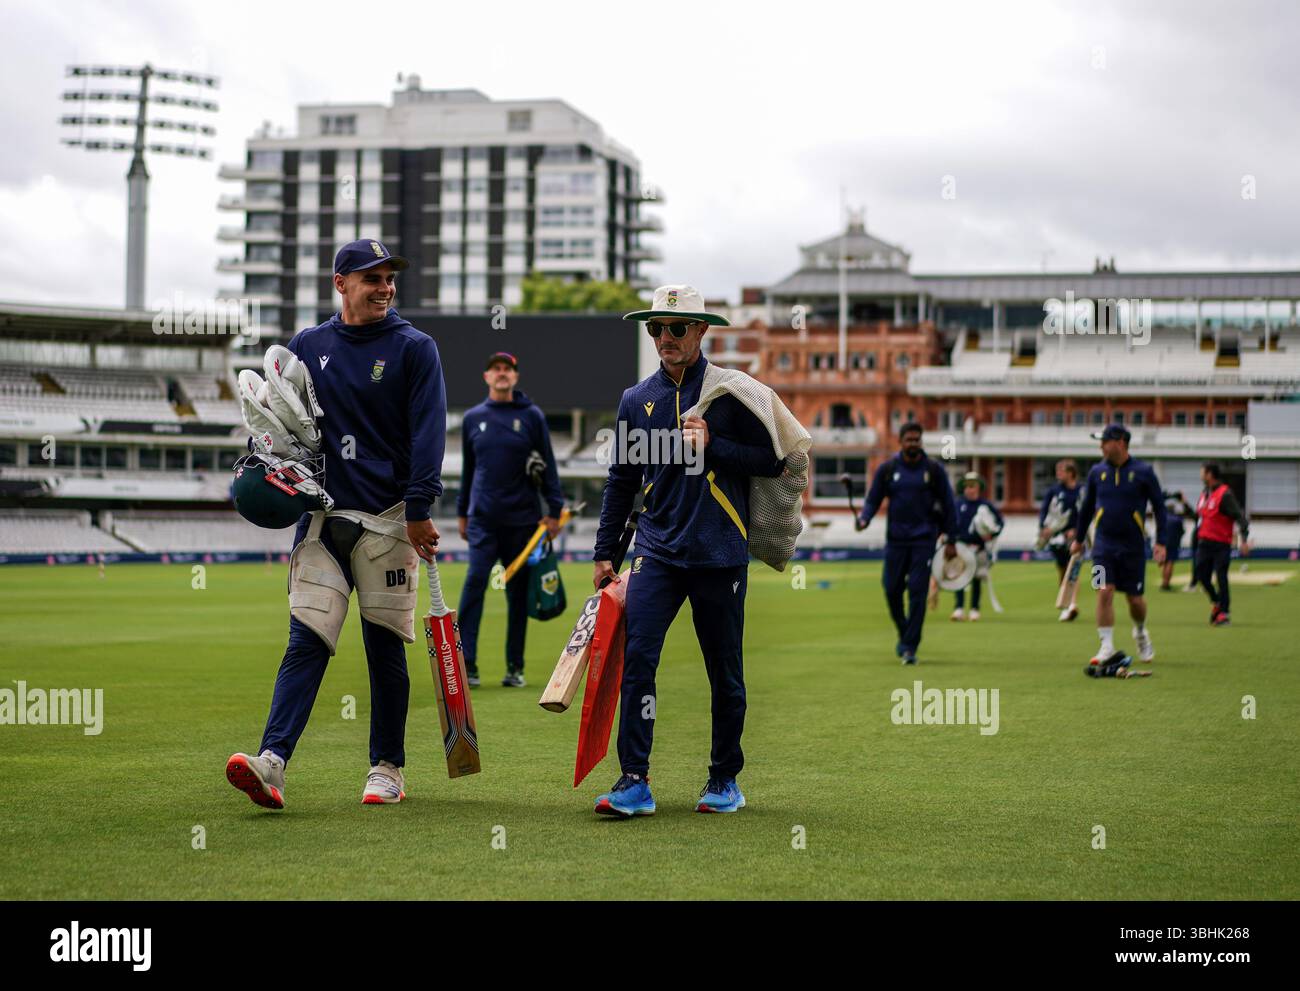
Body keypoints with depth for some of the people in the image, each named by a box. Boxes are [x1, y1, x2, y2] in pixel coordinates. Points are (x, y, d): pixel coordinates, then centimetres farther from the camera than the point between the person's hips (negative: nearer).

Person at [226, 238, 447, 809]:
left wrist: (418, 509, -14)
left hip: (388, 520, -2)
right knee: (307, 641, -8)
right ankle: (271, 764, -19)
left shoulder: (414, 349, 3)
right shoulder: (306, 347, 12)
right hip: (322, 515, 2)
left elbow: (428, 431, -5)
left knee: (384, 647, 3)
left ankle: (387, 770, 13)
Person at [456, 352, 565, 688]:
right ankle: (467, 665, -14)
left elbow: (547, 465, 4)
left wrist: (554, 510, -2)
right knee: (474, 583, -13)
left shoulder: (532, 416, 4)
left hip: (522, 519, -1)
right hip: (483, 519, 1)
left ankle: (515, 667, 13)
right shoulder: (473, 418, 10)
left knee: (518, 593, 5)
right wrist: (462, 512, 17)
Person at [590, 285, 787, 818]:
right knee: (636, 659, -12)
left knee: (725, 672, 6)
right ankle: (634, 781, -11)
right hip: (657, 549, 2)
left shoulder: (731, 392, 0)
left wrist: (710, 445, -14)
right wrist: (604, 553, 16)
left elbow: (774, 461, -4)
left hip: (720, 554, -2)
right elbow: (621, 480, 18)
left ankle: (725, 780, 20)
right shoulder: (636, 399, 11)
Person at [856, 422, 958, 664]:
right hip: (896, 540, 2)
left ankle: (910, 647, -4)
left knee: (917, 592, -8)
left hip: (924, 539, -2)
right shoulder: (887, 469, 4)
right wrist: (863, 519, -13)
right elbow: (873, 500, 8)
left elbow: (948, 505, 6)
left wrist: (950, 540, 3)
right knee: (892, 590, 2)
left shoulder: (934, 469, 2)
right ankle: (904, 634, 26)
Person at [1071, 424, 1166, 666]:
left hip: (1133, 546, -1)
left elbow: (1159, 507, 1)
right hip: (1103, 544, 2)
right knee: (1104, 592, -12)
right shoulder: (1097, 471, 3)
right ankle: (1106, 646, -7)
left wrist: (1160, 542, -5)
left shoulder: (1143, 472, -4)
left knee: (1135, 599, 4)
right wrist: (1079, 539, 19)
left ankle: (1140, 633, 33)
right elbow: (1086, 507, 15)